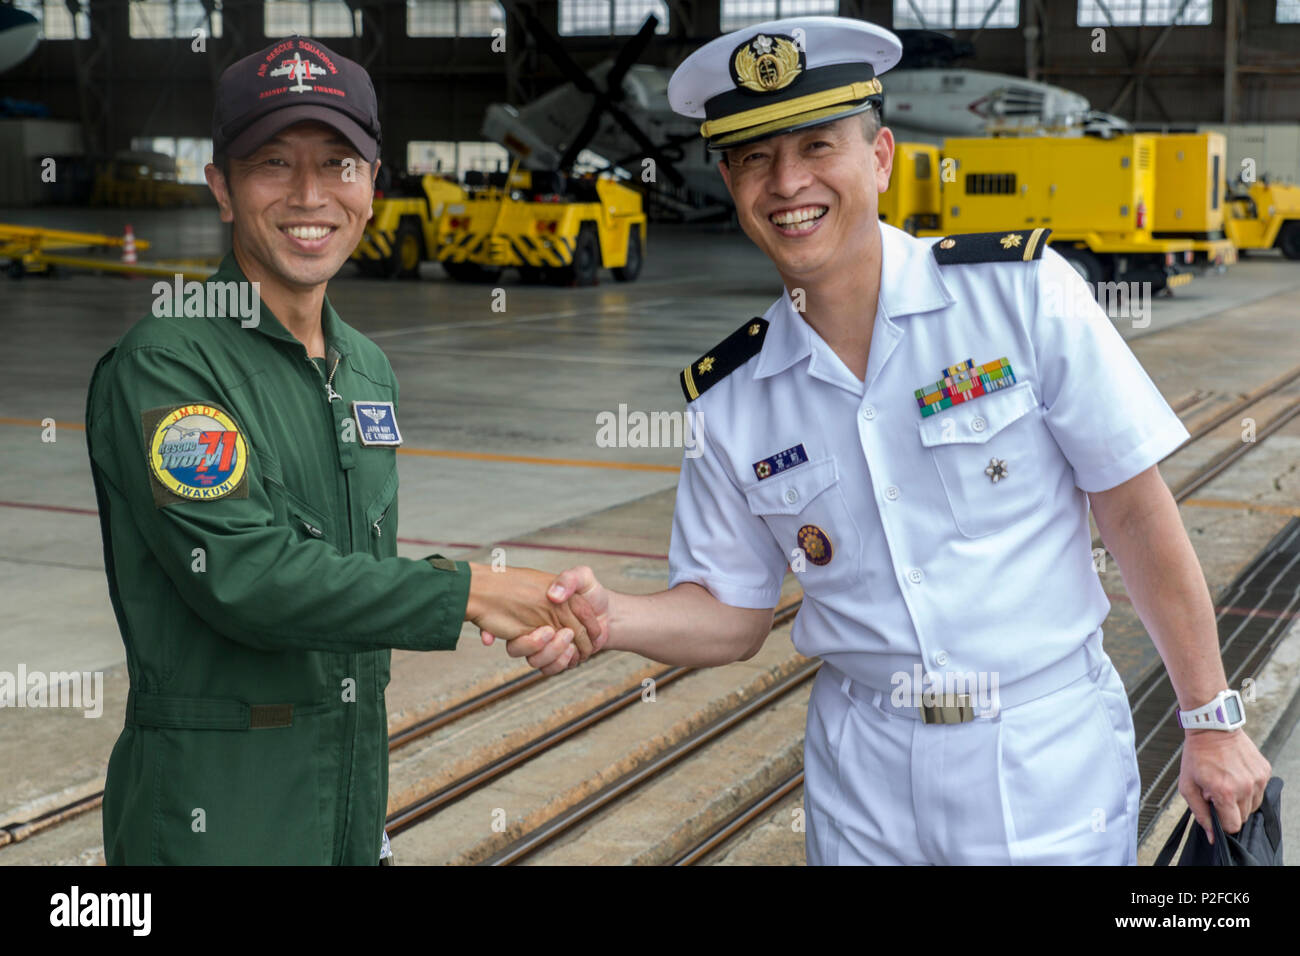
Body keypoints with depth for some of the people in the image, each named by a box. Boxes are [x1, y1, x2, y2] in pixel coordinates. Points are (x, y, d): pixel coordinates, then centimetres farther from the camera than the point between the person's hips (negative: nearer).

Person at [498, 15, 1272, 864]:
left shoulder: (1022, 292, -9)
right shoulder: (728, 400, -1)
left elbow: (1137, 513, -6)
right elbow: (732, 616, 5)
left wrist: (1212, 721, -3)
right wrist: (610, 616, -15)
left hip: (1051, 761, -2)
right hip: (865, 784, 3)